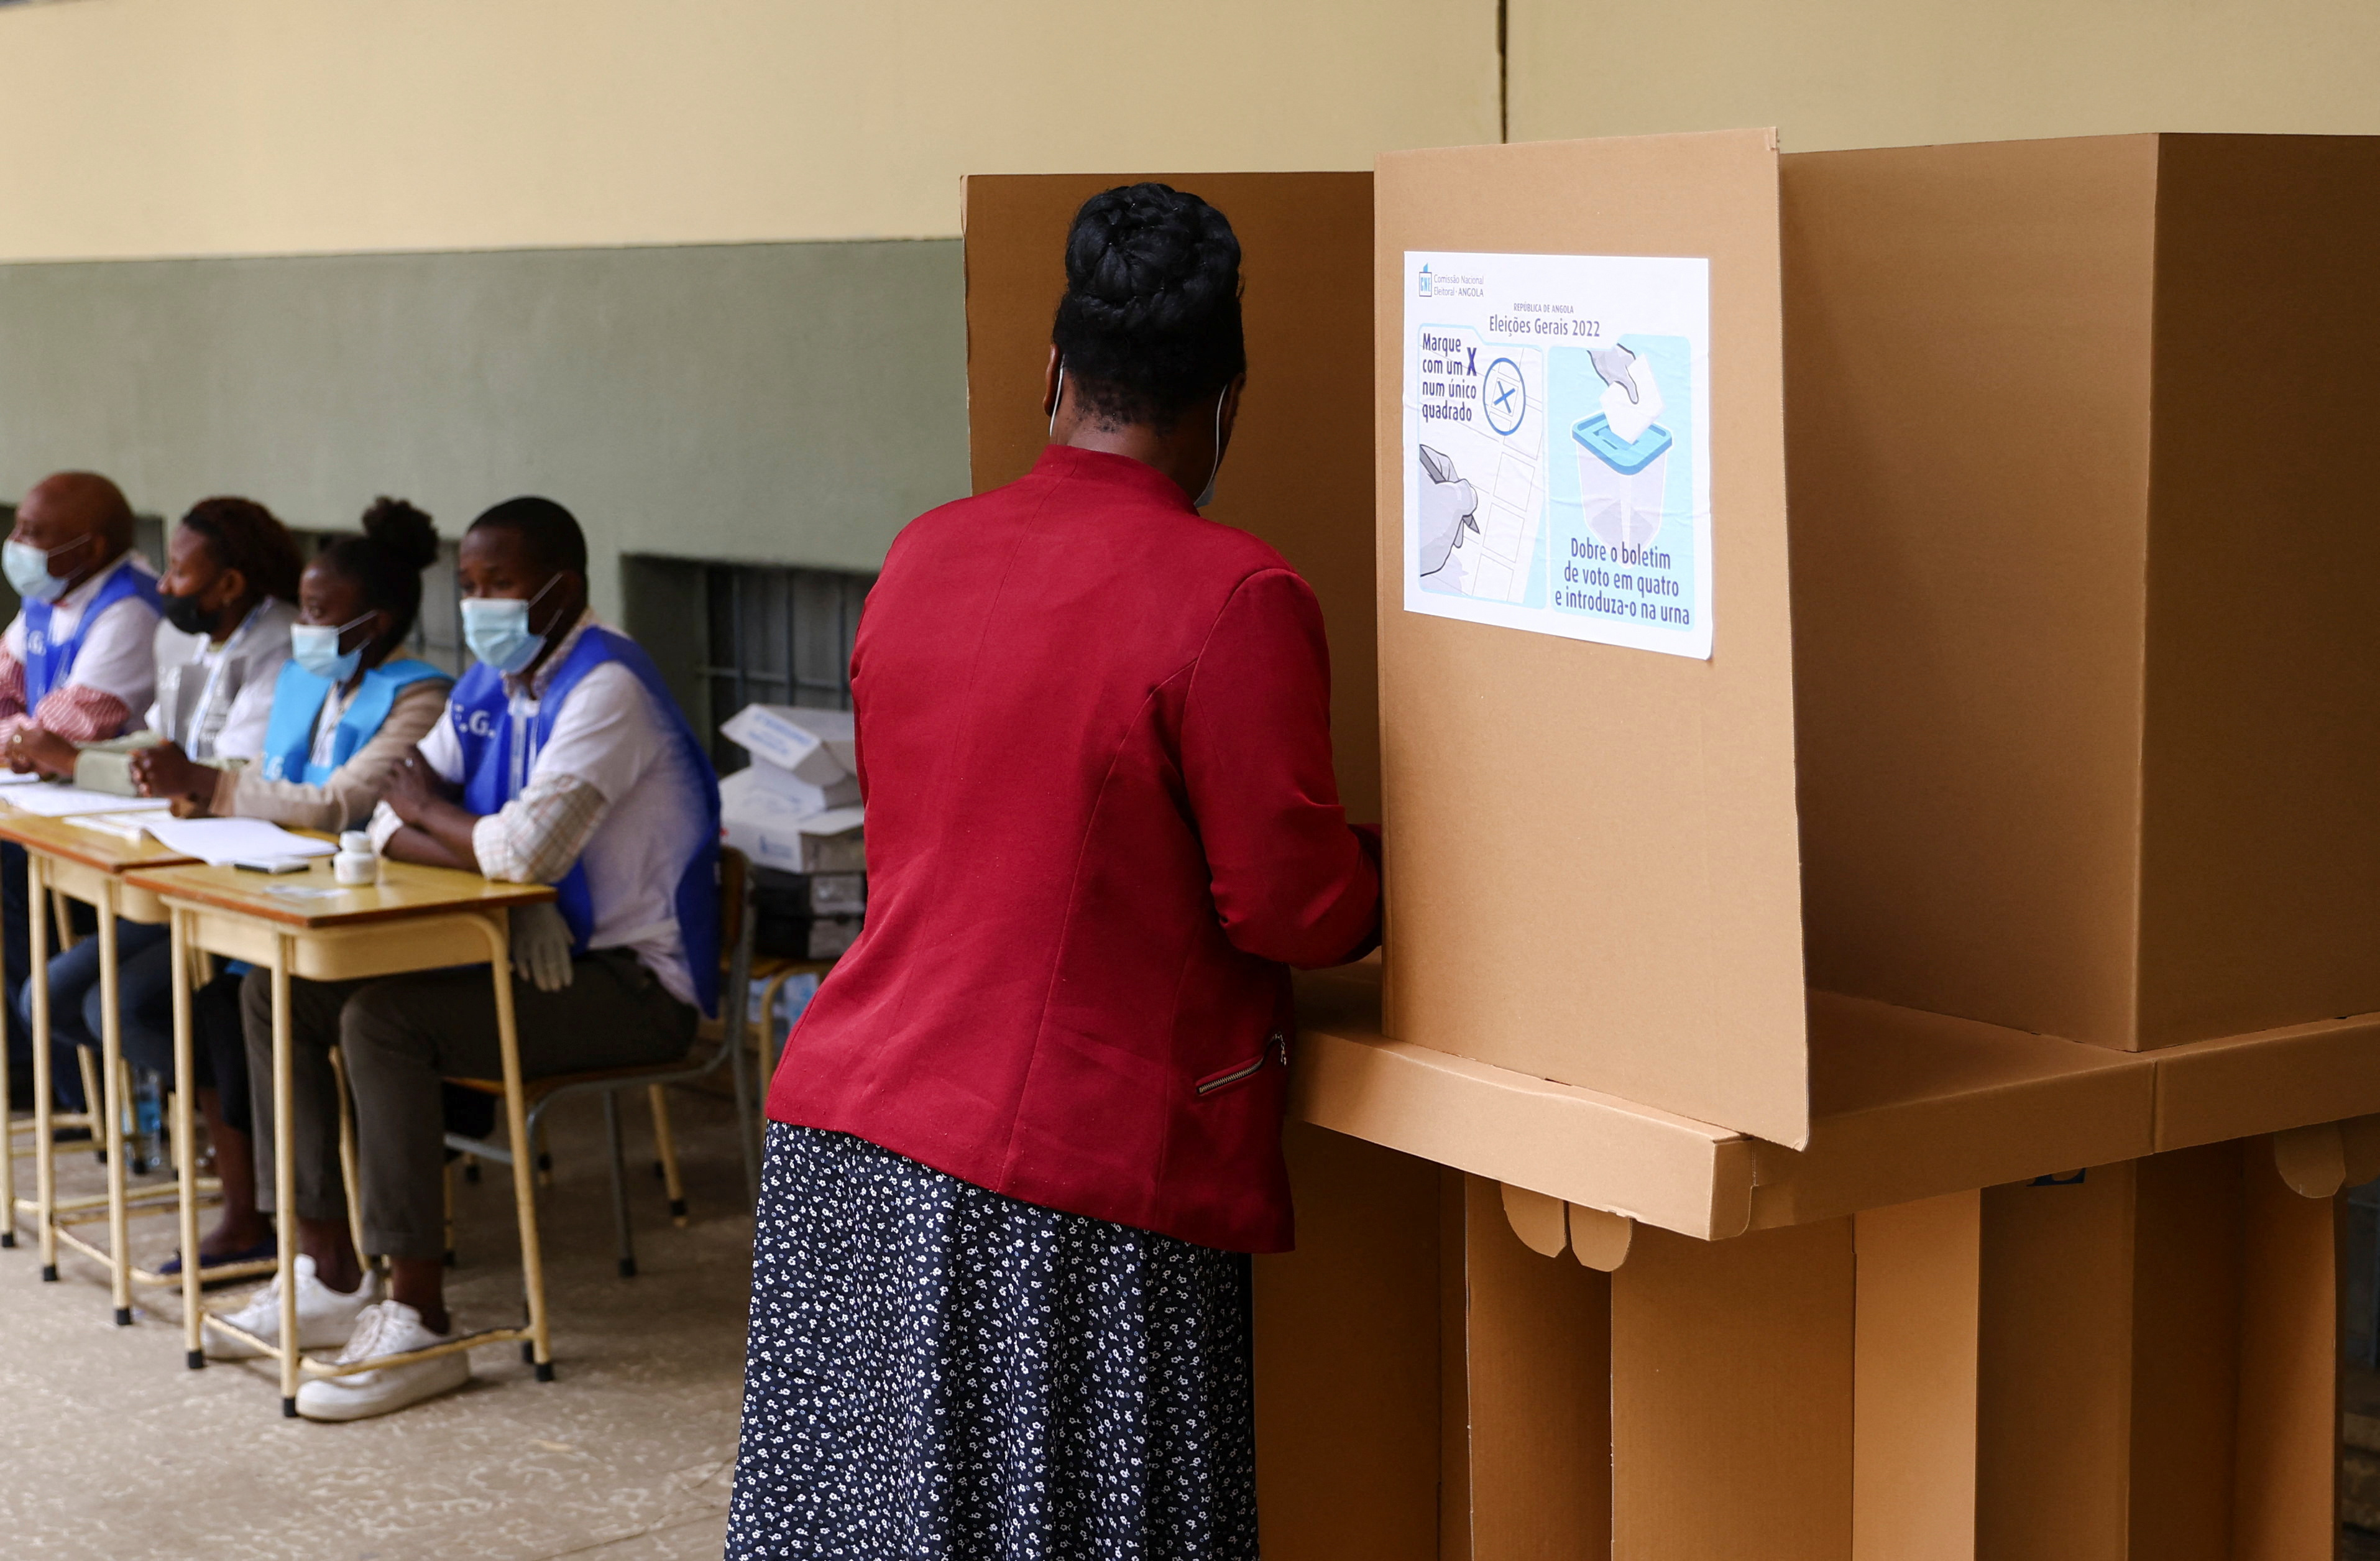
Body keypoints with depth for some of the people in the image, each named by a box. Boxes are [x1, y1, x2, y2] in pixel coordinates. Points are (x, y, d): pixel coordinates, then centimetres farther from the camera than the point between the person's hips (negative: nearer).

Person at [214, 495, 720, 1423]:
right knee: (278, 994, 3)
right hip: (528, 953, 10)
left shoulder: (605, 688, -19)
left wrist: (427, 811, -9)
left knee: (382, 1021, -29)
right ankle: (331, 1277, 7)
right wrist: (518, 891, -16)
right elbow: (392, 824, 4)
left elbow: (530, 847, -30)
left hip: (633, 983, -10)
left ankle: (420, 1325, -23)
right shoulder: (486, 686, 10)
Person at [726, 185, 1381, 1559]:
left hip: (849, 1133, 6)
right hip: (1074, 1180, -6)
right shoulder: (1231, 596, -13)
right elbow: (1294, 903, -11)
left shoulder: (921, 557, 8)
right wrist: (1388, 876, 11)